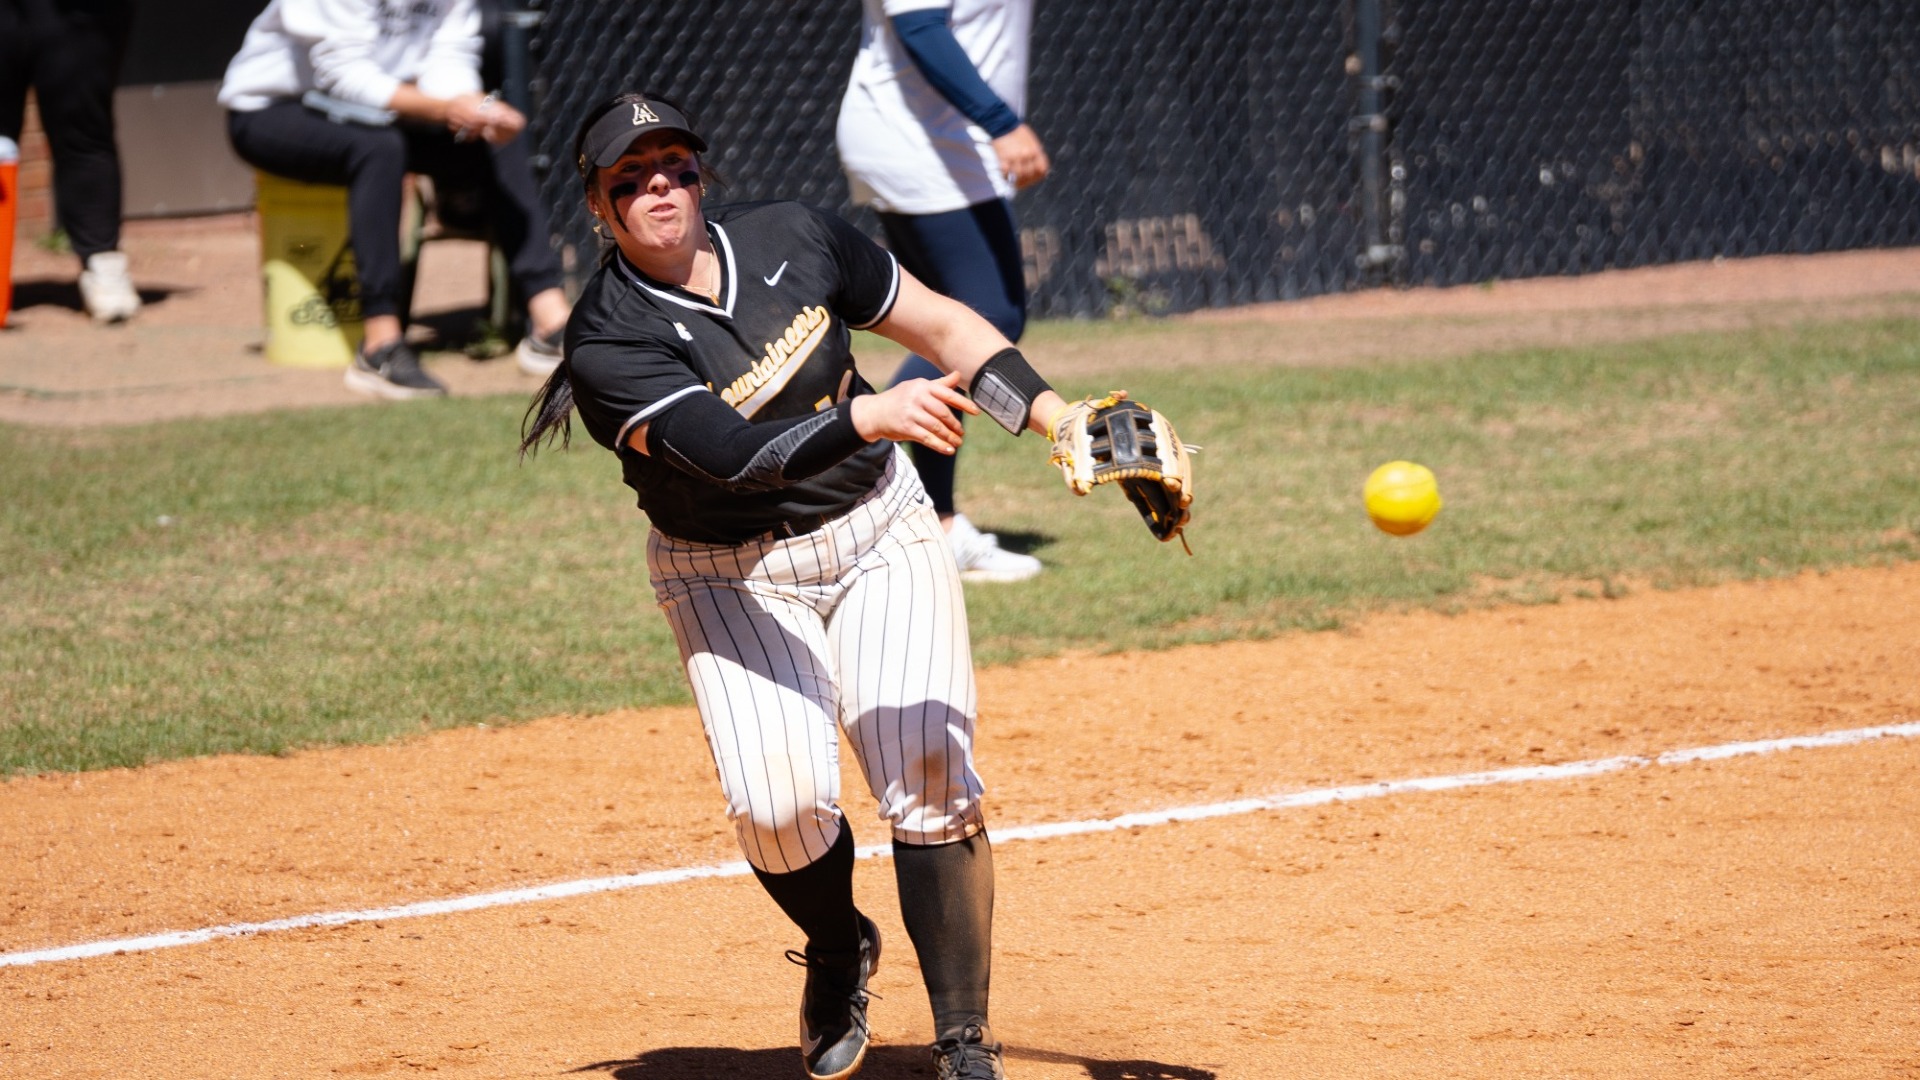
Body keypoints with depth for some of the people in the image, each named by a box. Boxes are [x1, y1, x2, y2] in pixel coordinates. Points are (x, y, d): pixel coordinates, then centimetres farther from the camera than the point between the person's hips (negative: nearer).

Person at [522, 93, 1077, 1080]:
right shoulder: (610, 343, -19)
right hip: (730, 577, -2)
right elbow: (732, 455, -33)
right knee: (778, 800, -20)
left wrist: (1055, 415, -8)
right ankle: (837, 952, 15)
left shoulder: (792, 240, -6)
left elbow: (942, 326, 4)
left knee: (928, 777, -15)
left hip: (877, 535, 2)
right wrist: (868, 416, -46)